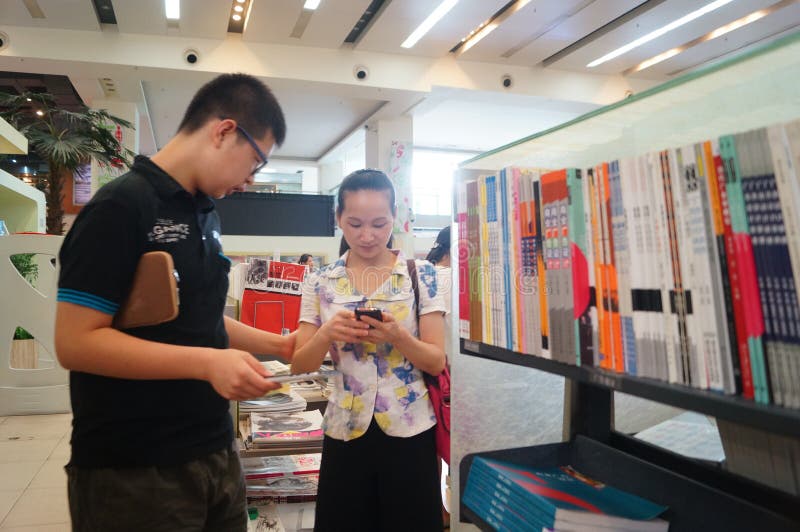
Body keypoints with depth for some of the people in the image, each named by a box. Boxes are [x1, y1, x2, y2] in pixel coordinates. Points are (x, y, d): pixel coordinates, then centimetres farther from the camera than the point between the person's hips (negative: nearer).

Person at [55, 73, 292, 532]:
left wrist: (276, 344, 9)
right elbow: (76, 342, -20)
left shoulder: (205, 214, 10)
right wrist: (208, 363, -25)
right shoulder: (122, 205, -15)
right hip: (134, 471, -8)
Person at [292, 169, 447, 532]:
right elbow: (299, 366, 0)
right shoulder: (320, 282, 0)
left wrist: (397, 335, -24)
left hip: (409, 431, -1)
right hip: (345, 431, 2)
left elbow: (437, 362, -6)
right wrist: (327, 334, -19)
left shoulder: (421, 275, -5)